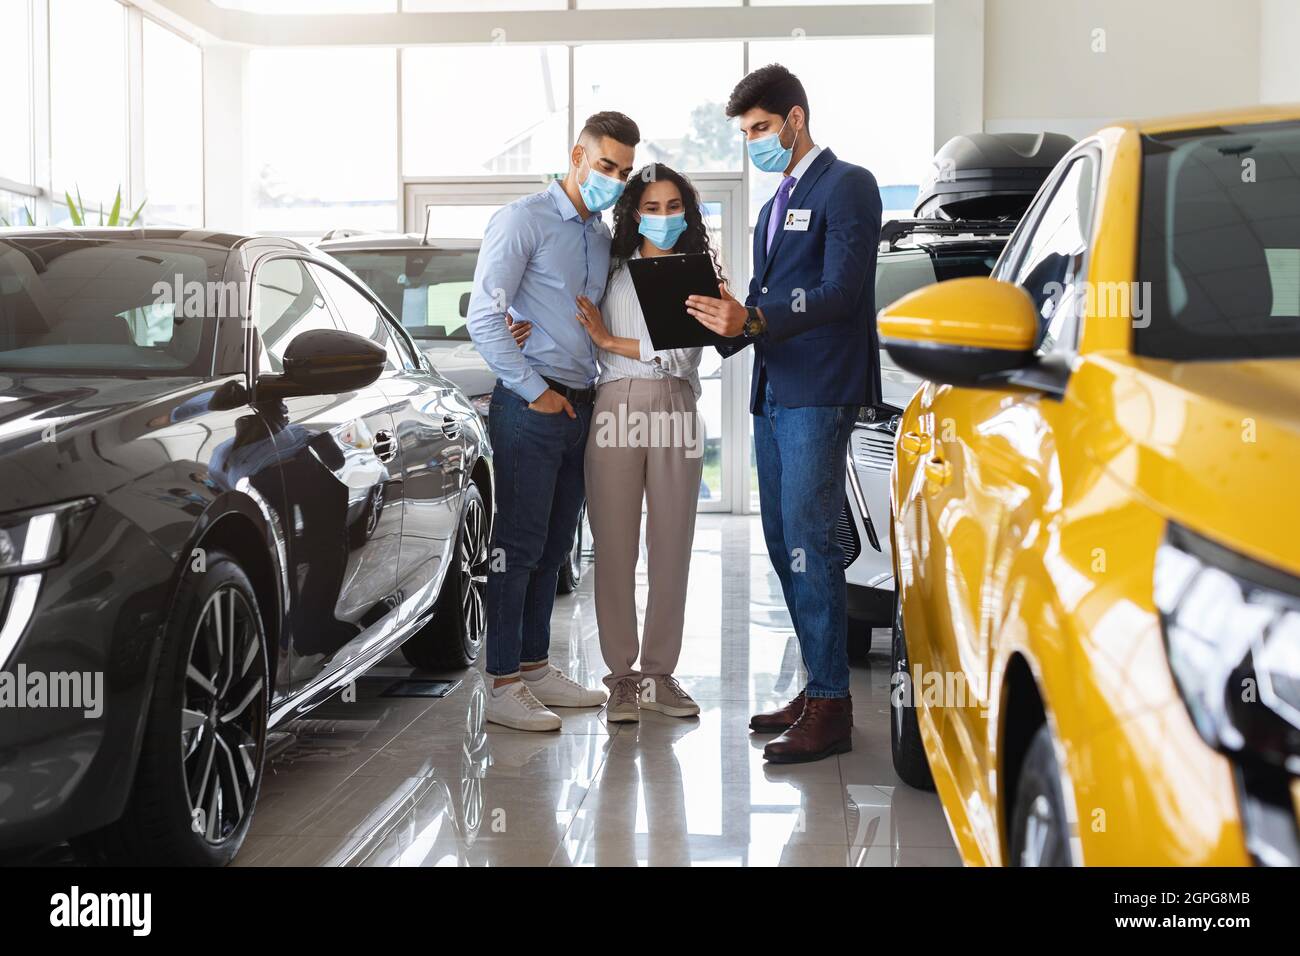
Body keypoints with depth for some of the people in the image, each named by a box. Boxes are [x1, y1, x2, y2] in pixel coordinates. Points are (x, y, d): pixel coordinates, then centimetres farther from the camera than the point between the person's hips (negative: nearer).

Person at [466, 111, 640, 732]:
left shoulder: (603, 238, 17)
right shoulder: (525, 220, -6)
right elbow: (484, 318, -13)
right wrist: (534, 392, -12)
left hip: (580, 406, 8)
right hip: (530, 406, -7)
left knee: (553, 546, 12)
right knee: (519, 544, -6)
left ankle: (534, 667, 22)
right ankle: (503, 685, -2)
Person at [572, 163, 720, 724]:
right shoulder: (611, 271, 14)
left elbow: (680, 351, -2)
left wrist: (610, 341, -3)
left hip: (675, 411, 0)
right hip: (615, 406, 0)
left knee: (671, 548, 2)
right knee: (615, 547, -2)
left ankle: (659, 673, 12)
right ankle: (622, 674, 5)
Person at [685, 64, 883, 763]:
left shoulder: (846, 185, -4)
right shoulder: (777, 202, 23)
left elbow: (840, 292, -15)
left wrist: (752, 319, -25)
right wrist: (729, 322, 3)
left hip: (819, 393, -9)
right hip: (772, 390, 9)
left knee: (809, 546, -11)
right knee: (783, 546, 9)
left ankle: (831, 707, -7)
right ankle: (817, 687, 18)